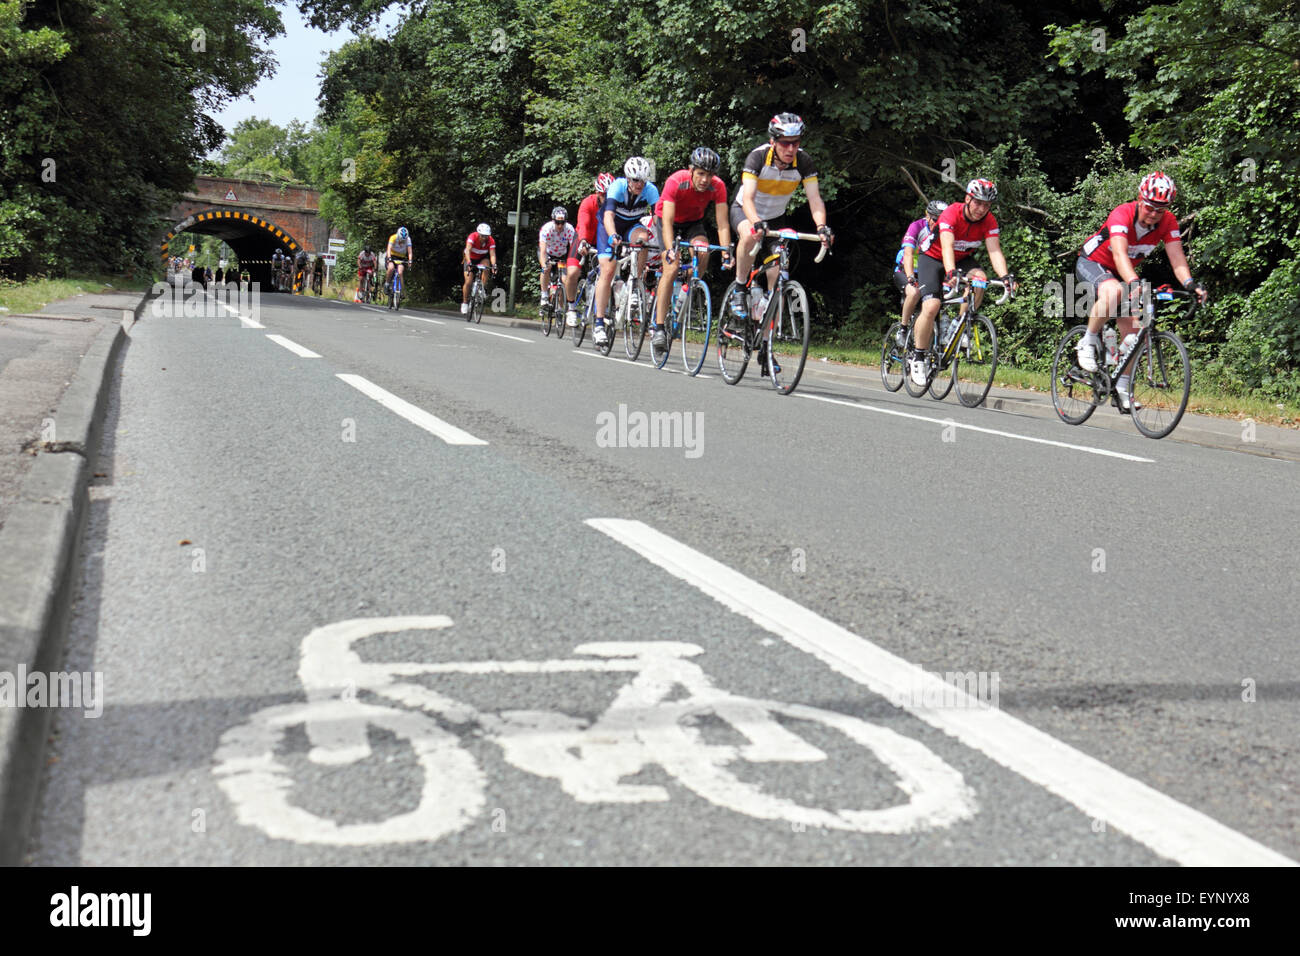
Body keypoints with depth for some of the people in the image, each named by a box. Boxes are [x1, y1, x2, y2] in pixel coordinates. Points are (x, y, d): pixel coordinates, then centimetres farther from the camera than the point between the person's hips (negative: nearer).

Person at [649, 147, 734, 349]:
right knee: (671, 268, -21)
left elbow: (722, 224, -27)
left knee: (703, 253, -28)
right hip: (667, 220, -3)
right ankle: (658, 326, -19)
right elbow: (667, 222, -38)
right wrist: (670, 250, -52)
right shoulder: (675, 182, -34)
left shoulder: (718, 187, -26)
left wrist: (726, 252, -41)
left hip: (693, 222, 3)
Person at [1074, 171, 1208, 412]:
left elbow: (1177, 258, -23)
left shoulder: (1168, 222, -16)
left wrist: (1190, 284, -42)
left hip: (1122, 273, 6)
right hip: (1091, 263, -6)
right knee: (1114, 292, -39)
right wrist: (1134, 283, -62)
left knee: (1132, 329, -4)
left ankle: (1122, 385, 12)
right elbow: (1120, 253, -46)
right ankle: (1088, 341, -18)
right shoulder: (1122, 214, -32)